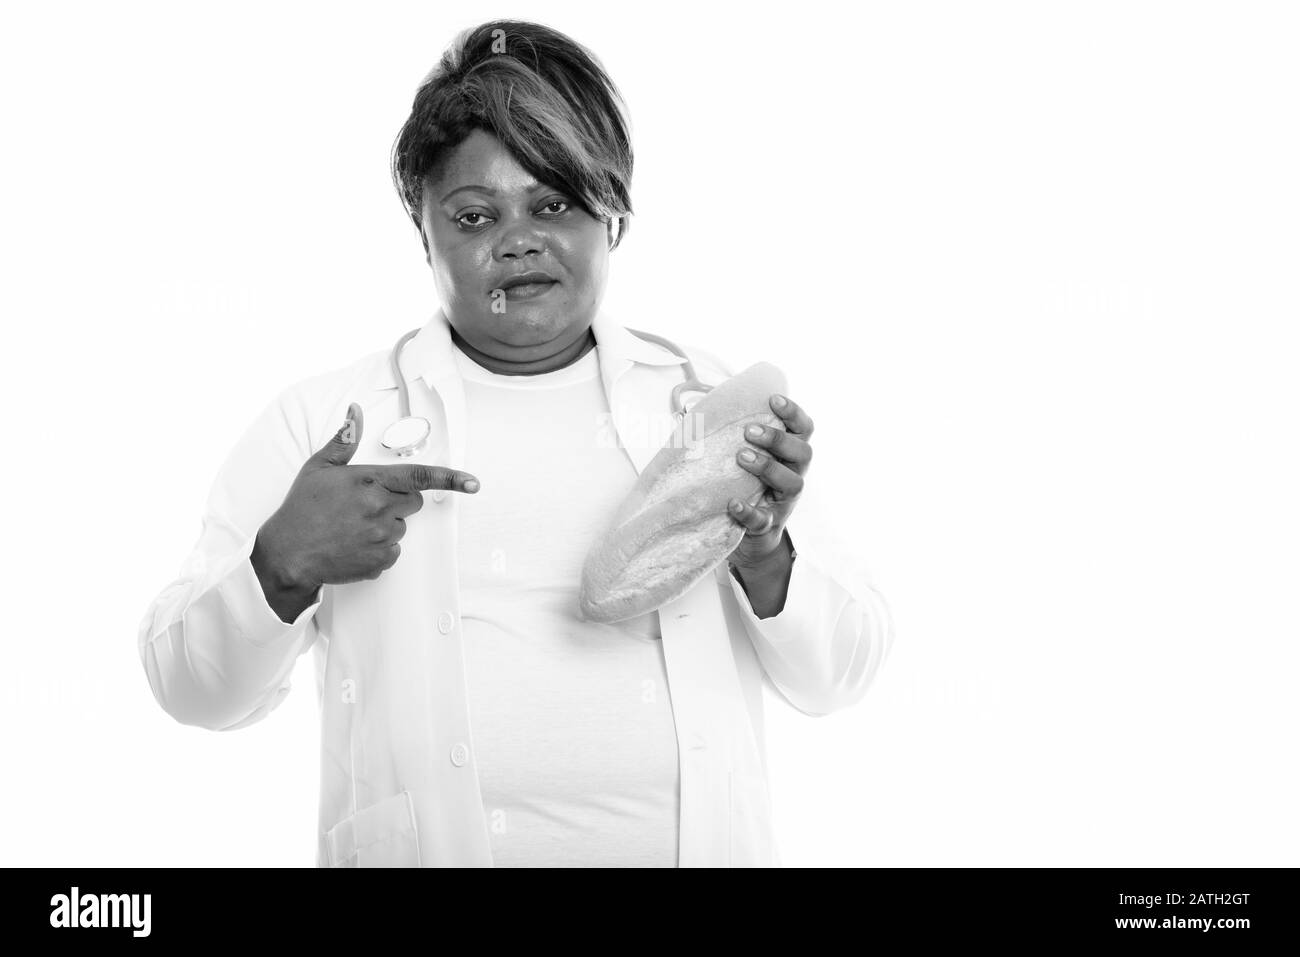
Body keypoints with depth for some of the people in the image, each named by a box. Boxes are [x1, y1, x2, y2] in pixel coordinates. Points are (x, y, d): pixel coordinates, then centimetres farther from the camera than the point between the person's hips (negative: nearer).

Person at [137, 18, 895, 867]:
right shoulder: (320, 422, -2)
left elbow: (839, 680, 2)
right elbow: (196, 692, -1)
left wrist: (764, 557, -17)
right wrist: (284, 567, -20)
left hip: (708, 844, 2)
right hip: (425, 846, -1)